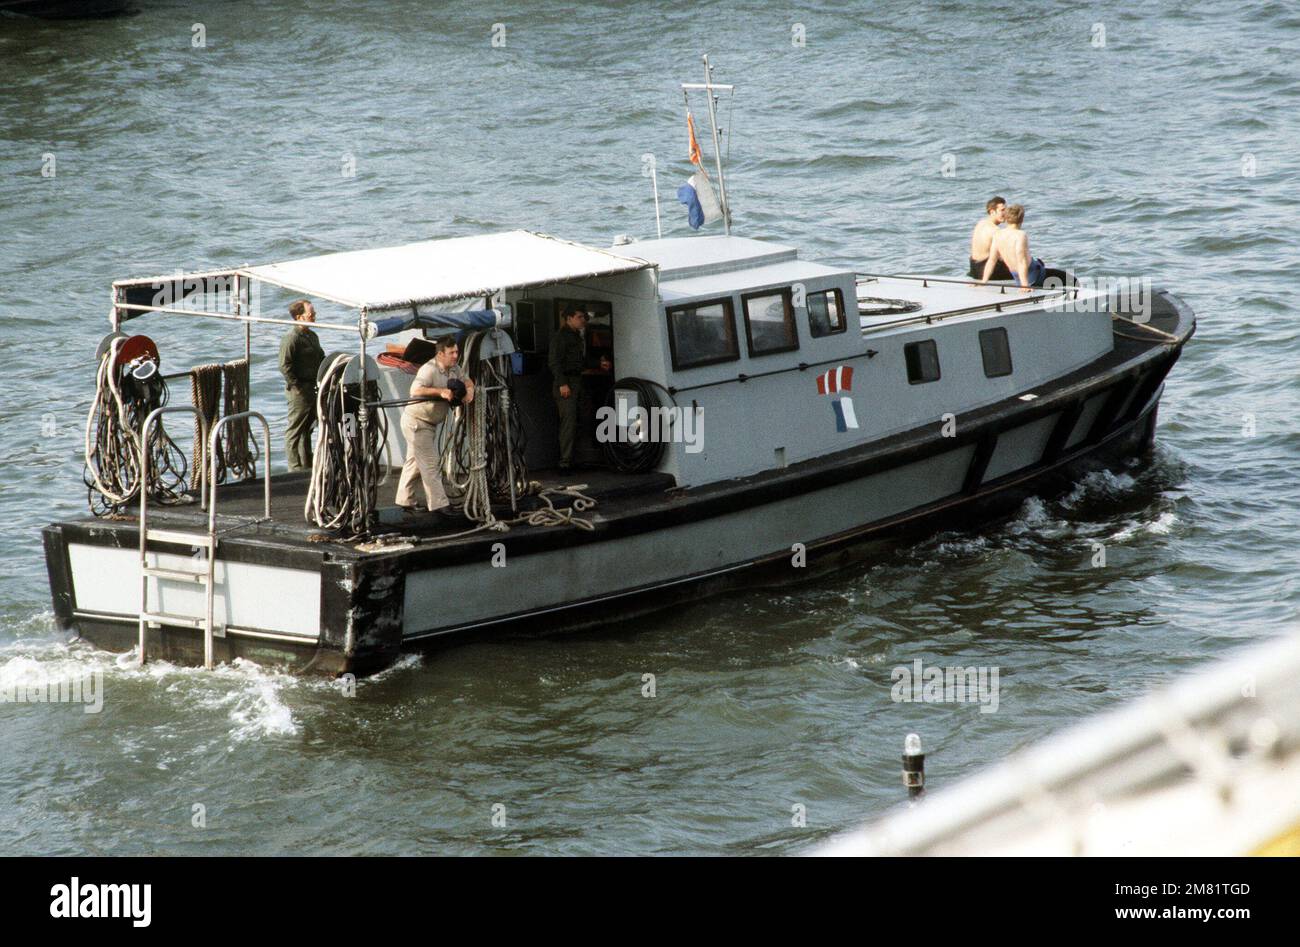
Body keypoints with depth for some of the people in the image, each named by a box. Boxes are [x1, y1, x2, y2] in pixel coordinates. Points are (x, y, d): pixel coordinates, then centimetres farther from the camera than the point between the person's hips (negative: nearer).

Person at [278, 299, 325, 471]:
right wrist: (296, 387, -20)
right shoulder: (291, 338, -15)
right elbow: (285, 366, -20)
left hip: (314, 389, 9)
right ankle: (295, 467, 1)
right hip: (300, 391, -9)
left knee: (307, 429, 16)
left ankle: (307, 465, 25)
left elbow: (321, 359, 25)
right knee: (296, 429, -2)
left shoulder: (312, 336, 15)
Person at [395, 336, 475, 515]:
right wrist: (441, 391, -41)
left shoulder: (454, 368, 2)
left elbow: (466, 381, 15)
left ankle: (406, 500, 27)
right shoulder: (429, 370, -26)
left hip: (430, 423, 9)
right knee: (430, 463, -11)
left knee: (414, 461, 17)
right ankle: (438, 503, -11)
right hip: (416, 421, -9)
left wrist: (469, 389, -9)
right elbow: (415, 390, -38)